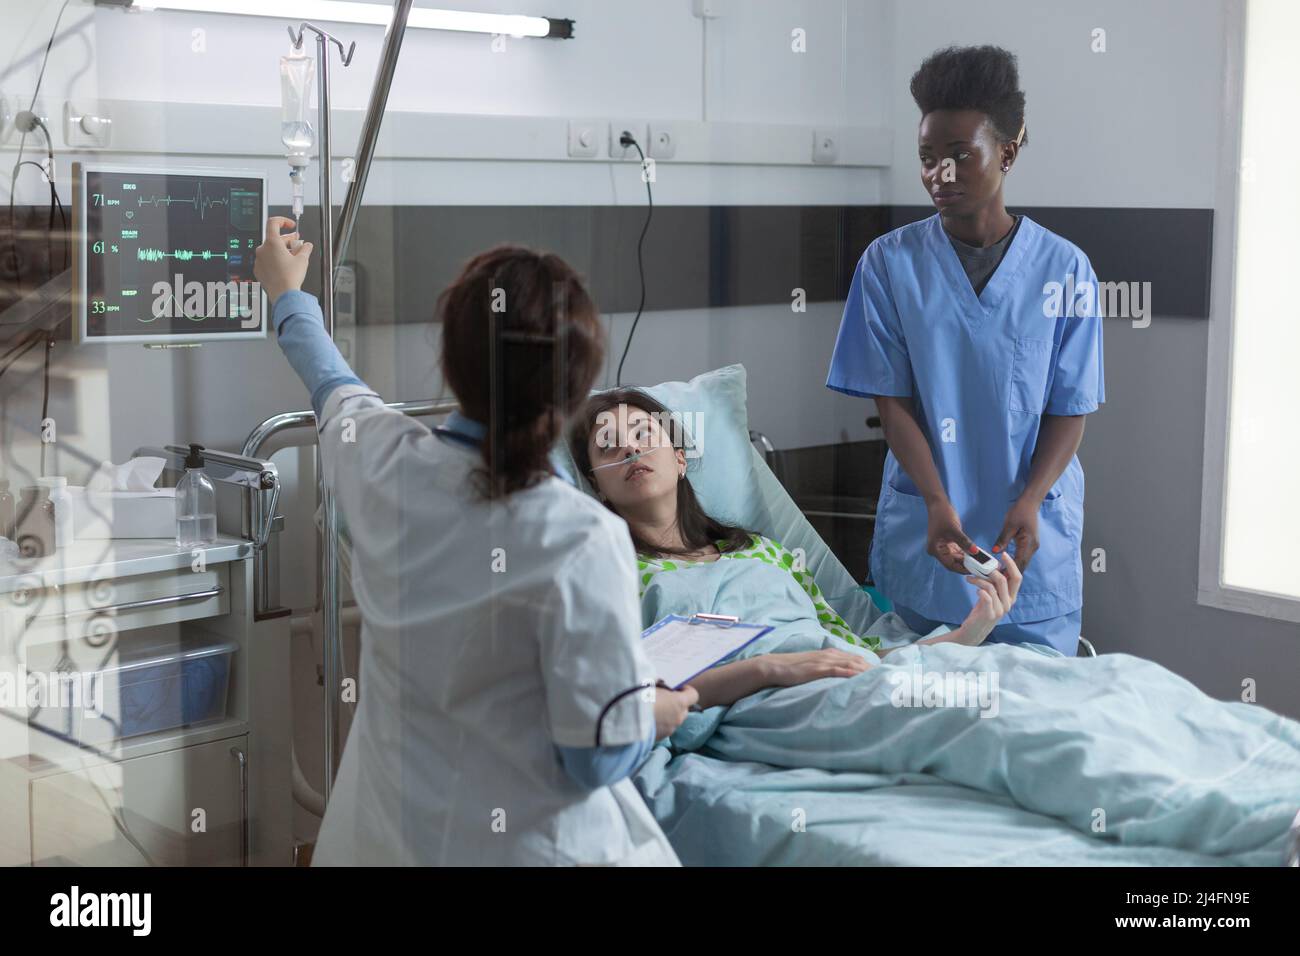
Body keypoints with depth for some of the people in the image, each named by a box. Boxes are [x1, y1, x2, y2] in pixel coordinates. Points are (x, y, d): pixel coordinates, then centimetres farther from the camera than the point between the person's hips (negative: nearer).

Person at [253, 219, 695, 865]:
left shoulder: (378, 459, -14)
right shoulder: (581, 544, -27)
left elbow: (334, 387, 12)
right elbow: (597, 759, -20)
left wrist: (288, 295, 32)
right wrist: (654, 716, 2)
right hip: (526, 843, -4)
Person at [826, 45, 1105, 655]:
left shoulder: (1064, 270, -3)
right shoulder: (890, 262, -2)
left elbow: (1070, 410, -1)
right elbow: (892, 399, -4)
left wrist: (1029, 502, -18)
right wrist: (938, 503, -17)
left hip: (1032, 540, 0)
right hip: (921, 537, 0)